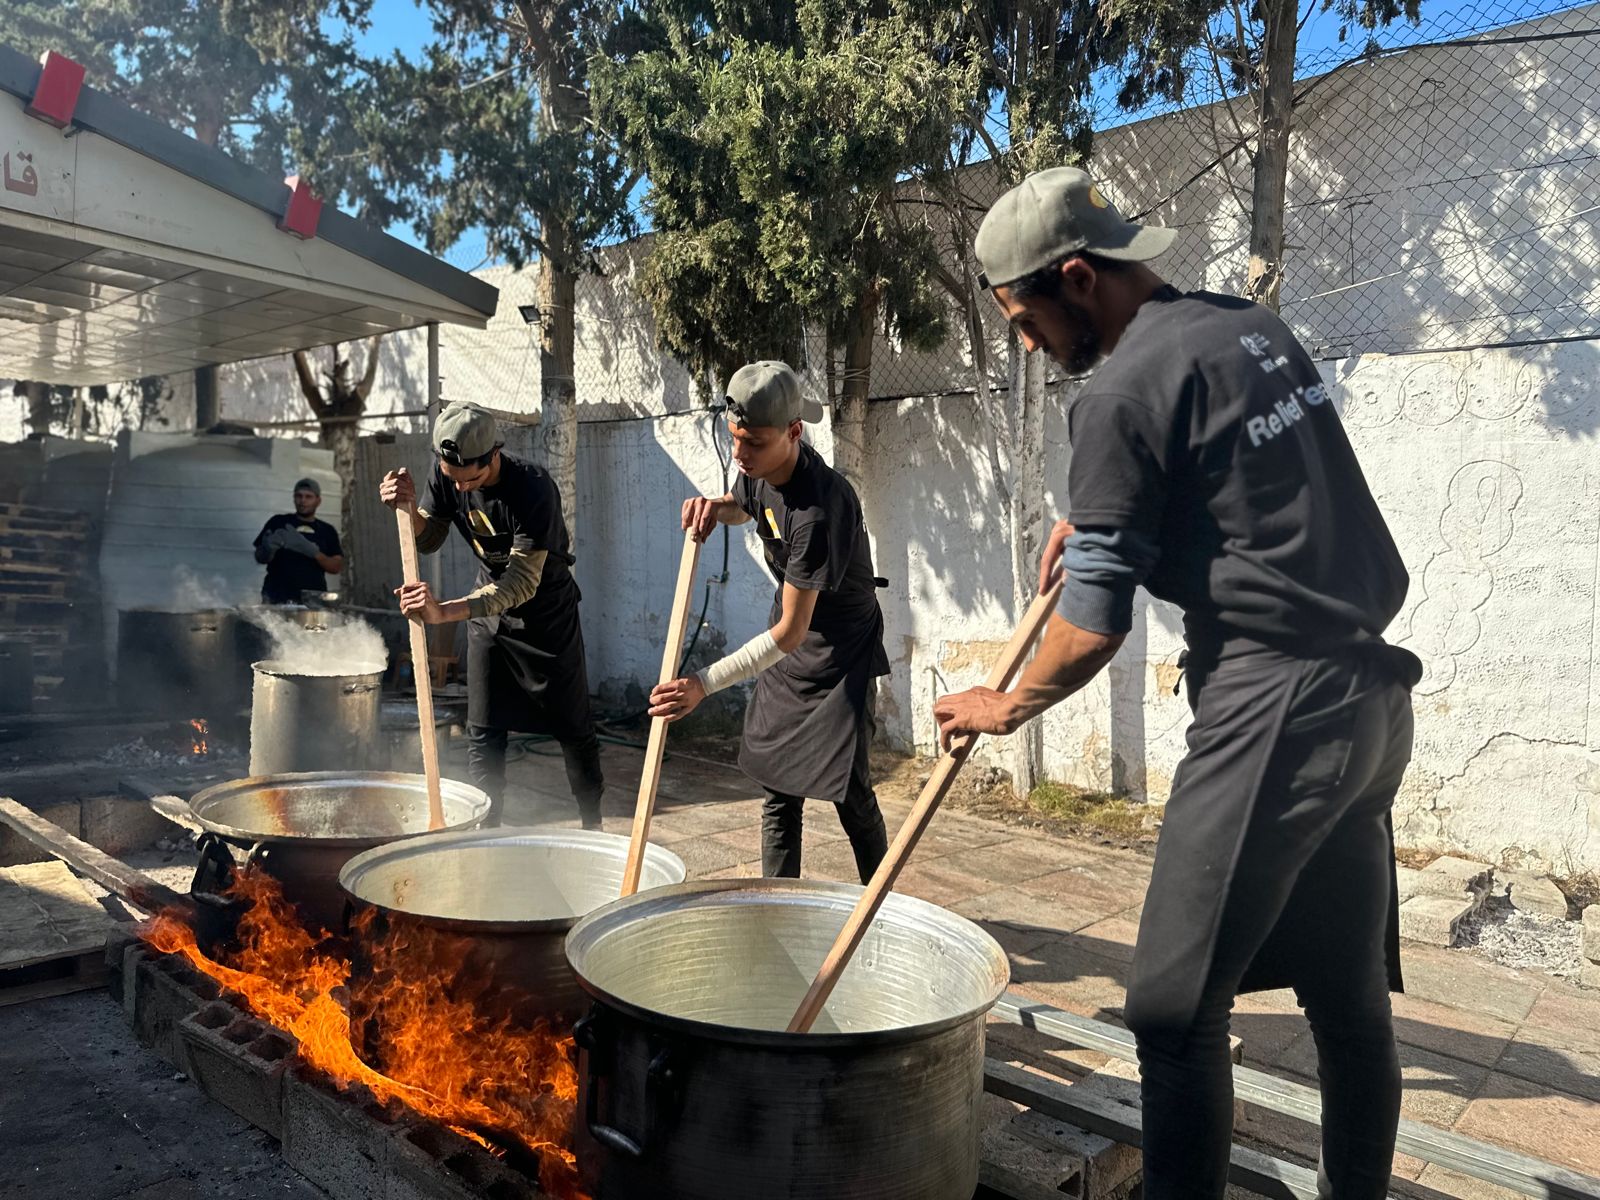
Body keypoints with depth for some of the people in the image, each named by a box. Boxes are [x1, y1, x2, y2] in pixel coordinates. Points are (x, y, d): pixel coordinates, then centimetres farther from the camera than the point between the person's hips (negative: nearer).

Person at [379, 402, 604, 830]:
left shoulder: (533, 487, -33)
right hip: (487, 607, 5)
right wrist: (408, 509, -22)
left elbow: (523, 582, -36)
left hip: (547, 610, -5)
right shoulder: (444, 472, -14)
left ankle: (593, 828, 22)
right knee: (483, 734, 5)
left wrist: (445, 611, -48)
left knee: (574, 728, 5)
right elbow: (429, 540, 0)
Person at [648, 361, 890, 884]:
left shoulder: (820, 507, -34)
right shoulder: (759, 470, -9)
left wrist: (703, 684, -32)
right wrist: (716, 507, -7)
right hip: (787, 650, 8)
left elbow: (791, 631, -31)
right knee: (778, 787, 10)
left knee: (848, 791, -3)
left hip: (840, 655, -7)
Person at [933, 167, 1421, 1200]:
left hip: (1275, 710, -9)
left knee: (1178, 1010, -2)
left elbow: (1093, 630, -12)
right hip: (1370, 693, 9)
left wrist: (1005, 707, 5)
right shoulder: (1254, 325, 12)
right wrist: (1098, 518, 23)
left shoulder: (1123, 394, -13)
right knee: (1351, 998, 17)